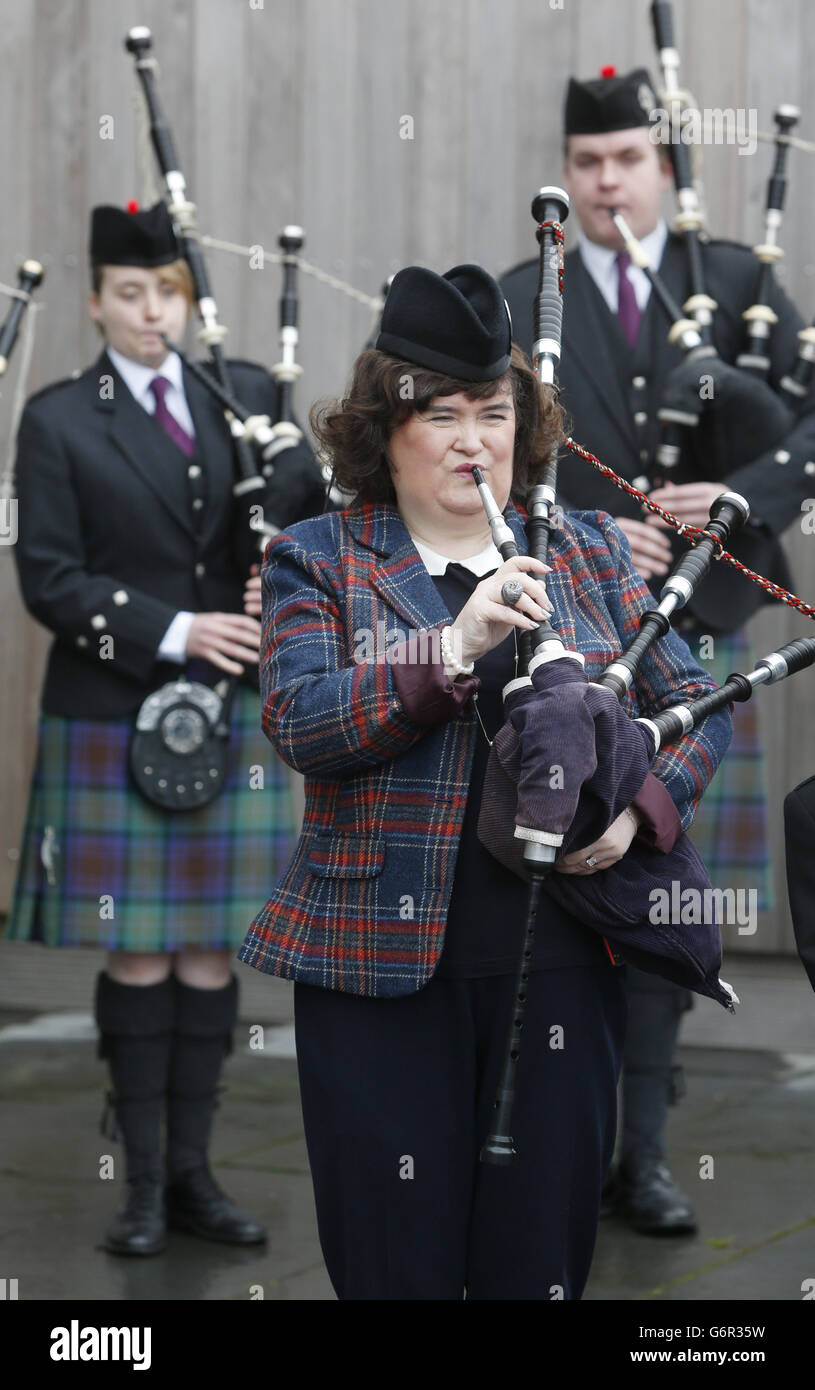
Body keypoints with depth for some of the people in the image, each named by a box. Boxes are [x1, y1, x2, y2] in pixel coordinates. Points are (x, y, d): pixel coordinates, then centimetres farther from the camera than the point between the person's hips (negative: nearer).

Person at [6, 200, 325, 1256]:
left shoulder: (249, 395, 8)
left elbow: (318, 503, 15)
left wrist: (285, 581, -6)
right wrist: (172, 631, -16)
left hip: (233, 718, 3)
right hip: (114, 724, -3)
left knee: (212, 951, 6)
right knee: (137, 954, 2)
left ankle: (193, 1172, 16)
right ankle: (142, 1181, 12)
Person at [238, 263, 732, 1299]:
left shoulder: (588, 551, 12)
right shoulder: (316, 561, 3)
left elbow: (693, 702, 12)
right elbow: (298, 723, -12)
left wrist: (639, 810, -8)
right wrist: (451, 648, -23)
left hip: (563, 956, 2)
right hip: (381, 960, -2)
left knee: (542, 1255, 9)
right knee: (397, 1260, 5)